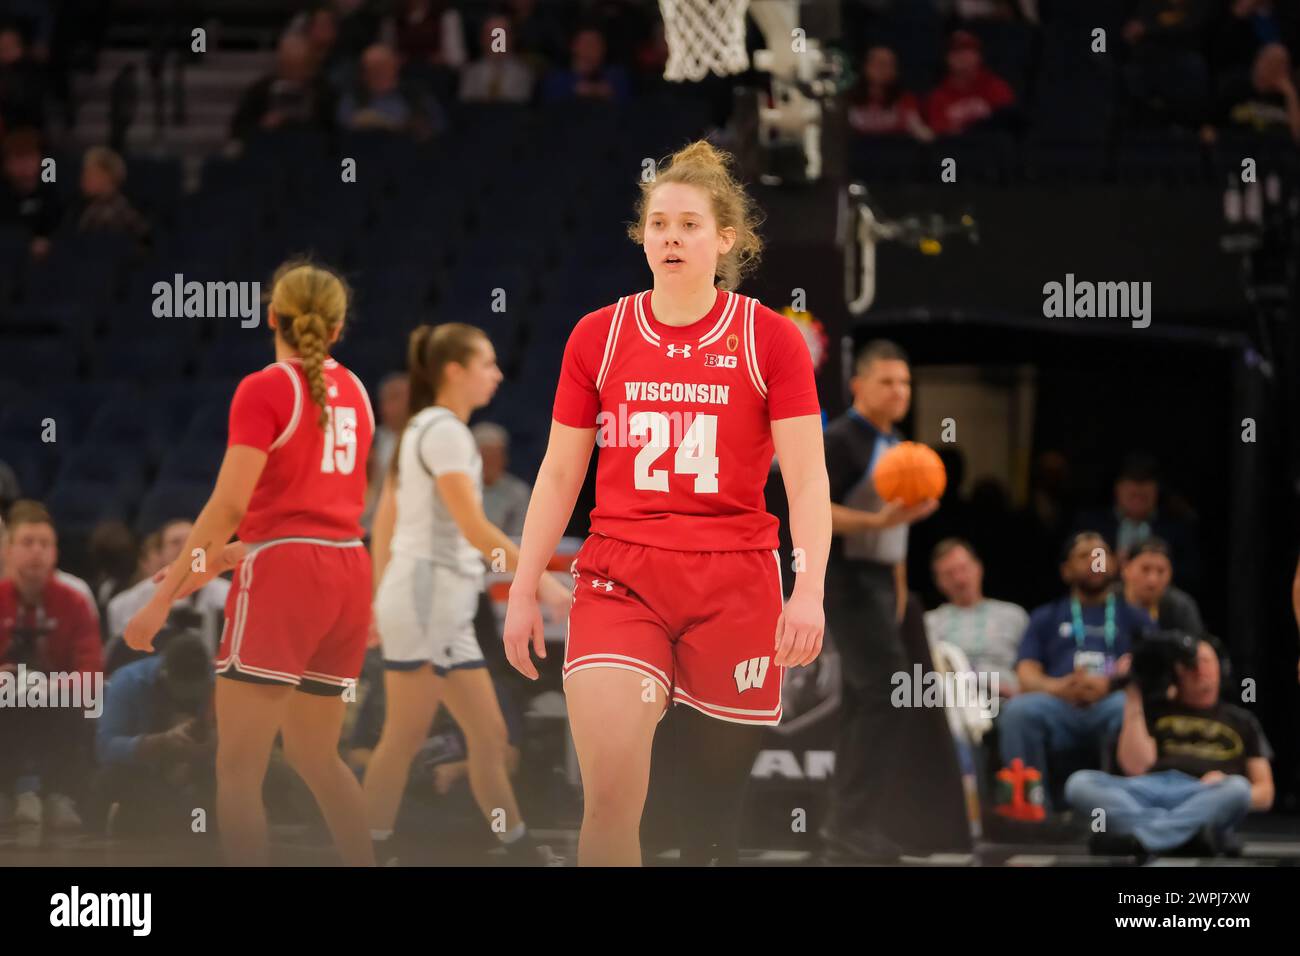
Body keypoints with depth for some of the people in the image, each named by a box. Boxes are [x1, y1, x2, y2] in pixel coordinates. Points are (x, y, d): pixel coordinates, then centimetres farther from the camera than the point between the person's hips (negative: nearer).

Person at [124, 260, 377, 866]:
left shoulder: (264, 390, -6)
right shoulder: (352, 390, 13)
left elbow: (229, 503, -14)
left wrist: (162, 597, -13)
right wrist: (229, 557, 22)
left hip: (284, 578, -7)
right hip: (349, 571, 7)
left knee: (238, 766, -4)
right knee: (315, 756, 19)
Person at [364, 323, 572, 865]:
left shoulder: (423, 428, 17)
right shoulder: (445, 431, -13)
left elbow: (384, 523, 18)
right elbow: (475, 529, -20)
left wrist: (380, 600, 20)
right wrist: (542, 581, -20)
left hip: (444, 606, 10)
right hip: (427, 595, -10)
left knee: (489, 734, 9)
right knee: (405, 738, -7)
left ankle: (519, 851, 12)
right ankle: (369, 852, -3)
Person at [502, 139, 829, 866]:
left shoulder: (771, 339, 0)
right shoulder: (597, 336, 6)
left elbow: (807, 478, -4)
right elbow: (559, 474, 11)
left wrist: (810, 590, -17)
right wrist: (524, 590, 8)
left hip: (735, 583, 0)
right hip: (620, 580, 0)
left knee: (715, 806, 4)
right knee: (610, 793, -18)